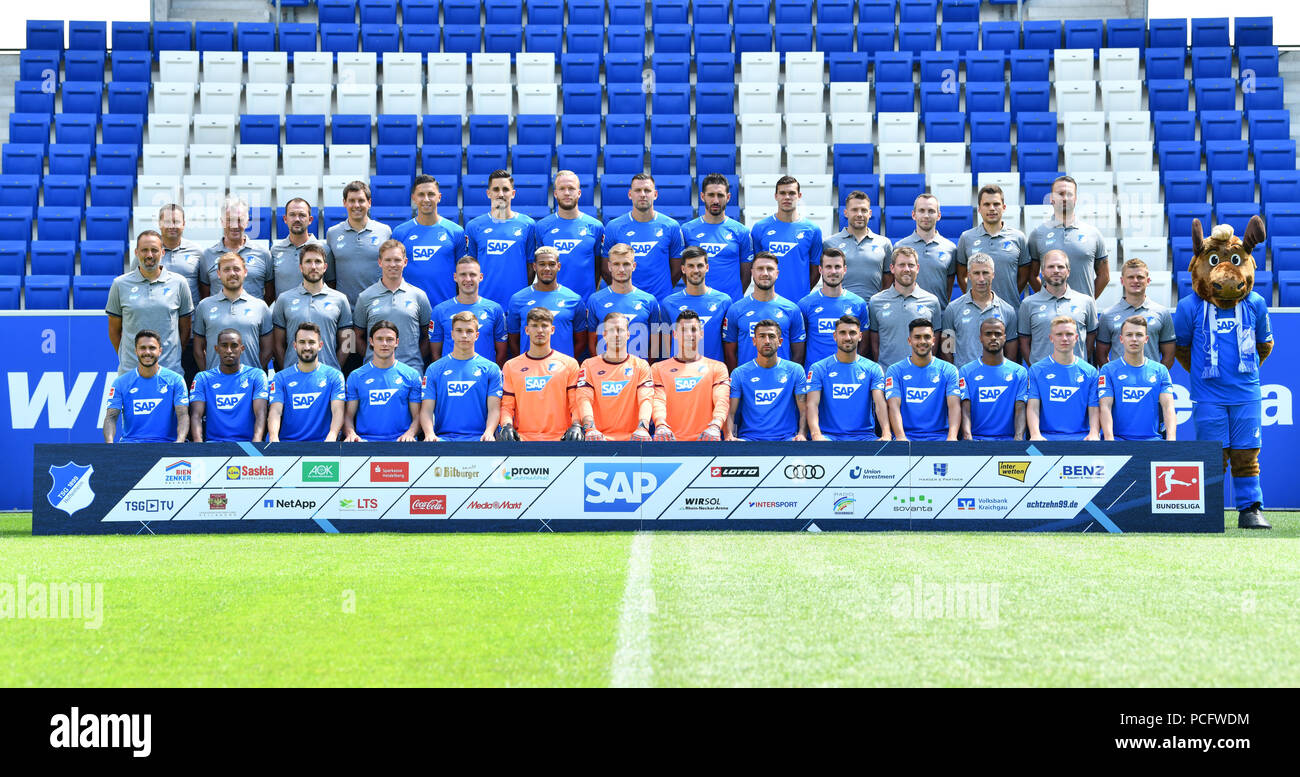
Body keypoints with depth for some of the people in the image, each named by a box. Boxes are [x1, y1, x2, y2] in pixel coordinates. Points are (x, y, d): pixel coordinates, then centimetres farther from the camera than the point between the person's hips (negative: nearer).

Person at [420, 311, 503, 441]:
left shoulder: (491, 369, 12)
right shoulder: (434, 369, 14)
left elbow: (494, 409, 5)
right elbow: (426, 410, 8)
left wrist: (488, 433, -15)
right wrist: (429, 434, -12)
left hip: (479, 436, 0)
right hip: (443, 435, 1)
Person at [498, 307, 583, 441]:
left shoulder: (569, 363, 12)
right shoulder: (511, 366, 15)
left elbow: (576, 403, 7)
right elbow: (507, 405, 13)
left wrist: (576, 425, -12)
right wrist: (507, 426, -7)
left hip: (560, 436, 0)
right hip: (523, 436, 0)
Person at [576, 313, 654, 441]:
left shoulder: (641, 365, 12)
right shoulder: (589, 365, 12)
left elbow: (646, 399, -2)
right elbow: (584, 398, -1)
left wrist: (642, 428, -22)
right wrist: (590, 428, -21)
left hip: (631, 438, 0)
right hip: (599, 437, 0)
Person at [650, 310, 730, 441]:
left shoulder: (717, 367, 16)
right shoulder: (658, 368, 17)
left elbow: (722, 401, 2)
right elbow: (658, 400, 3)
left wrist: (715, 426, -19)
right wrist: (661, 425, -19)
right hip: (670, 439, 0)